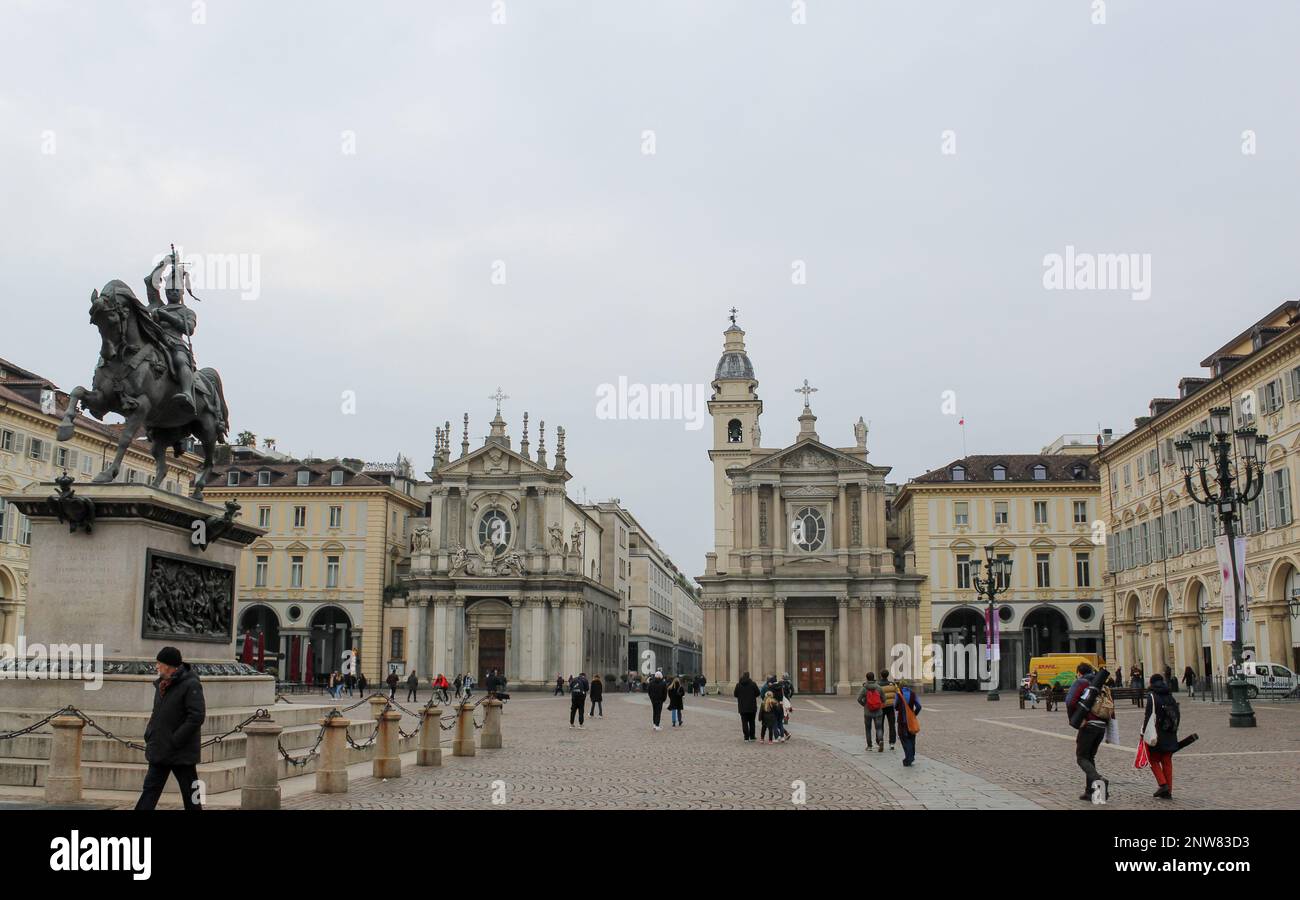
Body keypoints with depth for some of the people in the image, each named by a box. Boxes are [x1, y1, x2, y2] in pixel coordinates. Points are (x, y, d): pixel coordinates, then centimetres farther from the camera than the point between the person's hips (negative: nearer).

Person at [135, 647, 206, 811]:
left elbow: (197, 717, -20)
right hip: (159, 752, 8)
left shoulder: (191, 685, -14)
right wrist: (149, 734, 6)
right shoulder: (162, 684, 11)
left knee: (191, 794, 5)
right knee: (150, 790, 7)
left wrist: (175, 740, -20)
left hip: (182, 754, -7)